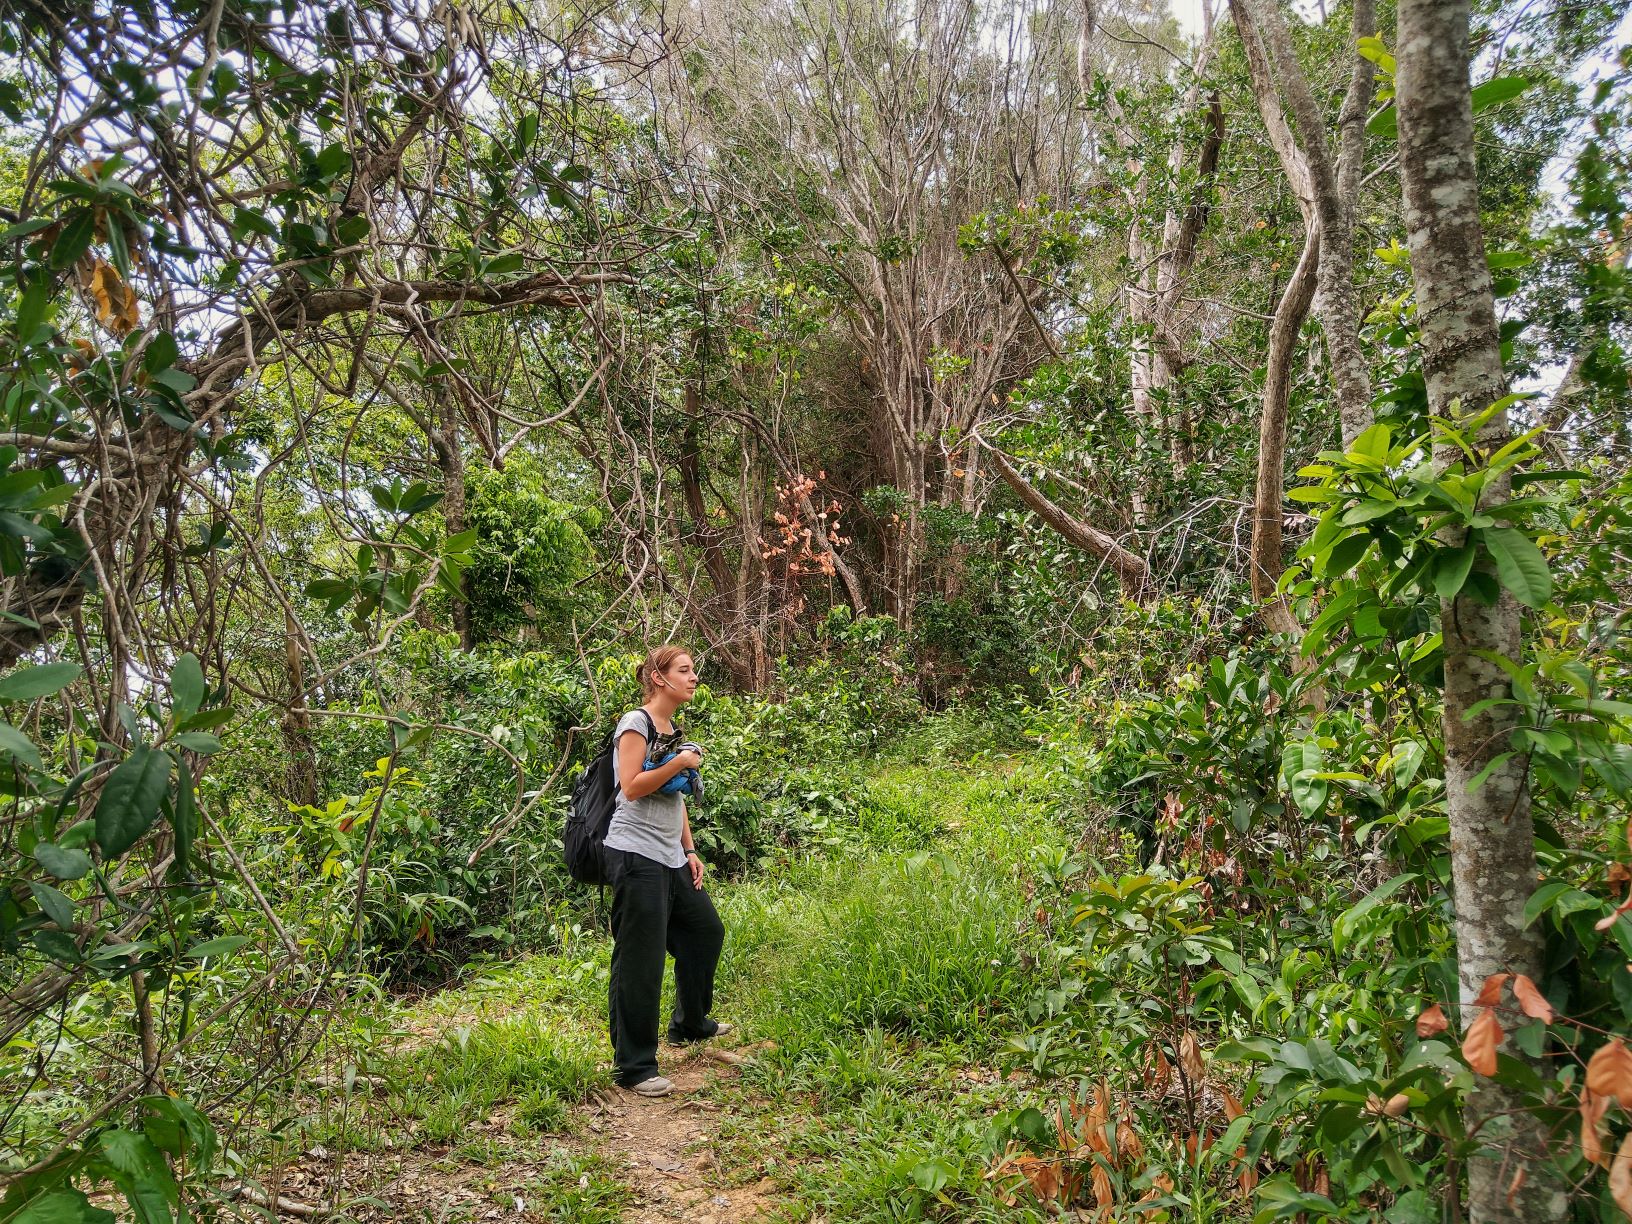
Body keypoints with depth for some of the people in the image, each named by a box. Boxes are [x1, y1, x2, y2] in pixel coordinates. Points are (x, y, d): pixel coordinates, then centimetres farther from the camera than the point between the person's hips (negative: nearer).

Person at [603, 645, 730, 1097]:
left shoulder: (674, 731, 16)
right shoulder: (636, 723, -10)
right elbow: (632, 787, -19)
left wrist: (690, 851, 17)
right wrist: (681, 762, -16)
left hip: (670, 859, 10)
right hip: (637, 856, -10)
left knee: (706, 931, 20)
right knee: (640, 961, -6)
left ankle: (690, 1023, 40)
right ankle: (635, 1067, 3)